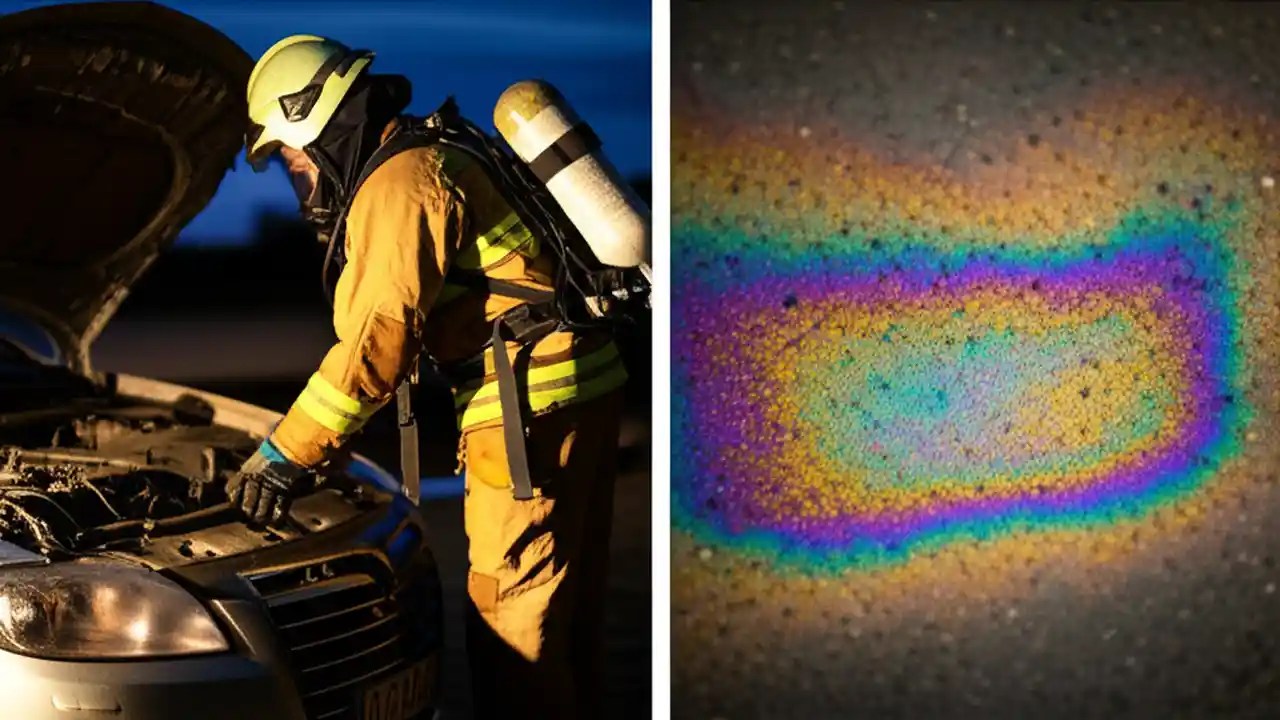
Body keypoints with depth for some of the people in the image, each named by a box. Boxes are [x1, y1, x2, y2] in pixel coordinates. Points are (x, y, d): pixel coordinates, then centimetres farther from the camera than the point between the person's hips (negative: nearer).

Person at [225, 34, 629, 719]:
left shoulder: (400, 182, -11)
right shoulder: (441, 159, 21)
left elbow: (379, 335, -18)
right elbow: (404, 322, 24)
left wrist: (284, 453, -13)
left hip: (532, 402, -10)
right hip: (584, 382, 10)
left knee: (512, 610, -3)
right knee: (568, 602, 18)